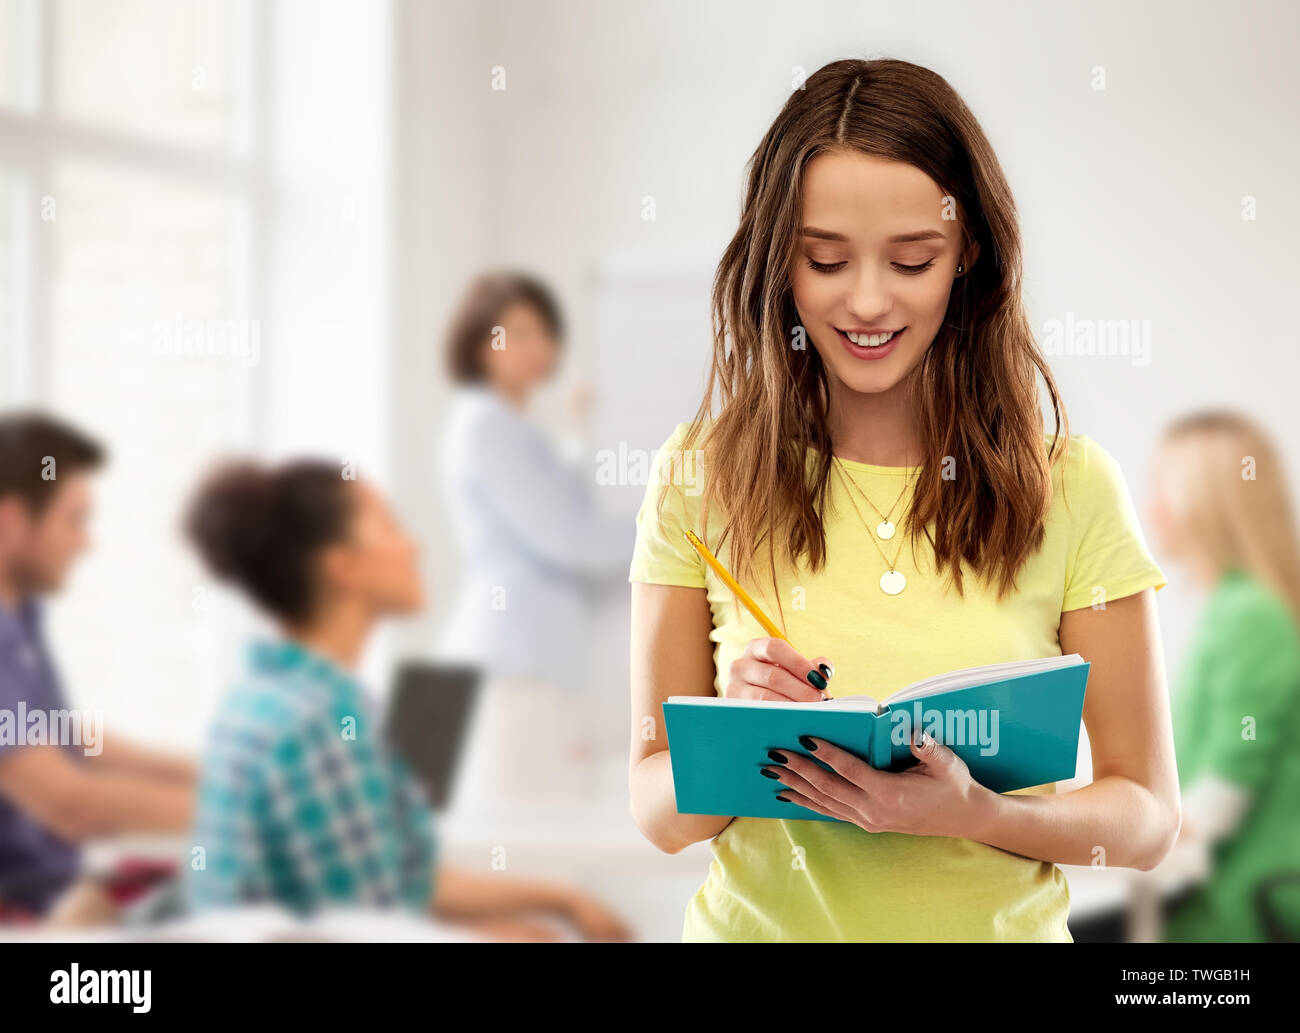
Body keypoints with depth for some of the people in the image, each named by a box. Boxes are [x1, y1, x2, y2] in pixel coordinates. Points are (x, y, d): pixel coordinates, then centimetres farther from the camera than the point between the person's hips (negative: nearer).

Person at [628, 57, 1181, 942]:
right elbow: (658, 813, 2)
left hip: (997, 927, 0)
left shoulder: (1072, 488, -1)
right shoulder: (701, 479, 0)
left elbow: (1149, 817, 0)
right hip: (758, 924, 1)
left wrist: (972, 813, -16)